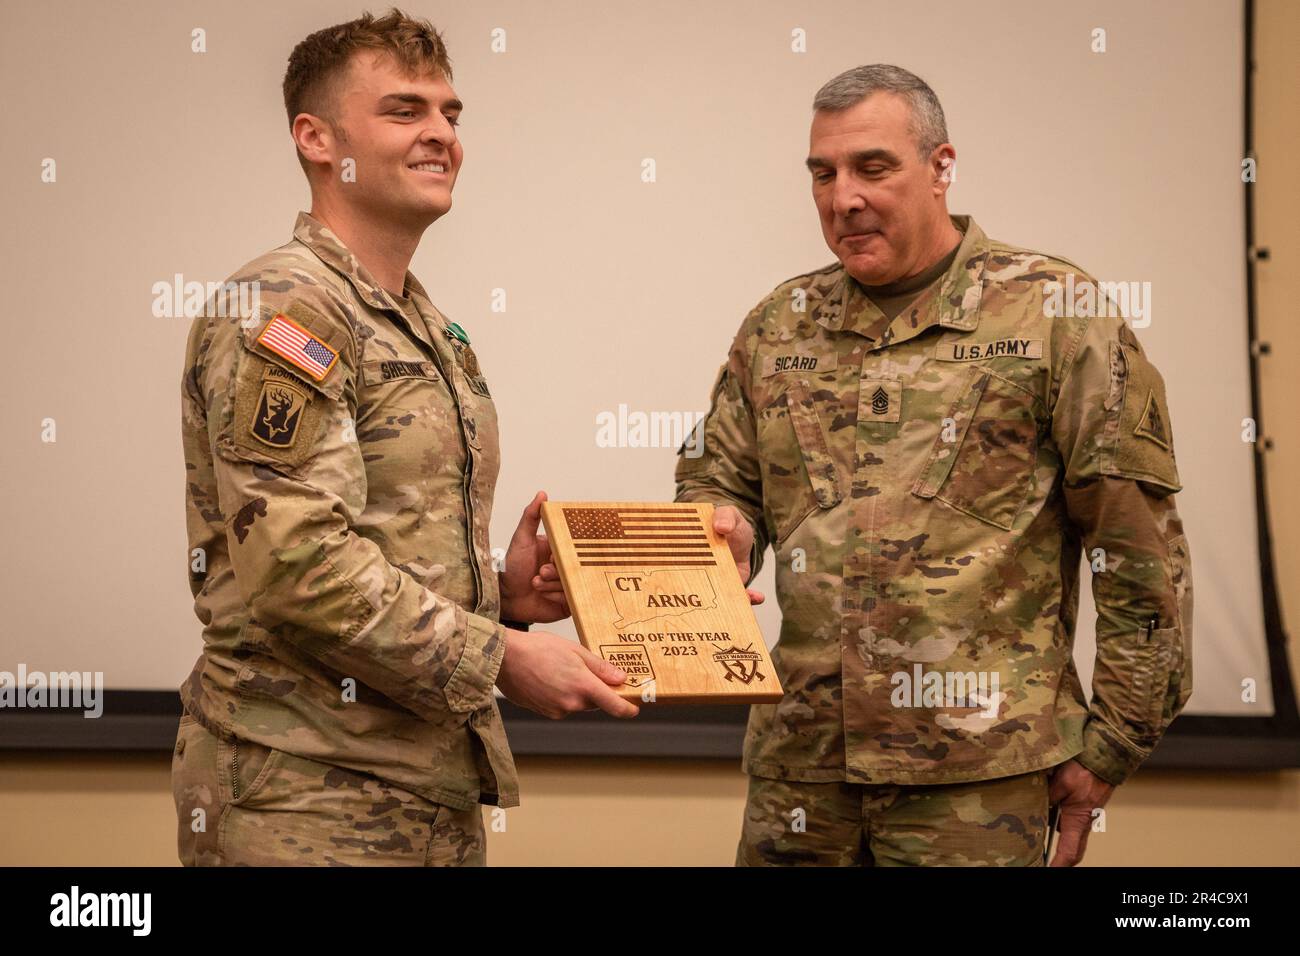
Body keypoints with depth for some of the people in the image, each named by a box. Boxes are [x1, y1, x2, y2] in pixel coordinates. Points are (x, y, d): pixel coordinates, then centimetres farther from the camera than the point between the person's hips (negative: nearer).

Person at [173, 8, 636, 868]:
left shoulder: (432, 332, 17)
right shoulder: (284, 312, -13)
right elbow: (299, 563, -22)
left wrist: (499, 592, 5)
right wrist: (501, 655, -17)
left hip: (434, 783, 9)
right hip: (309, 798, -9)